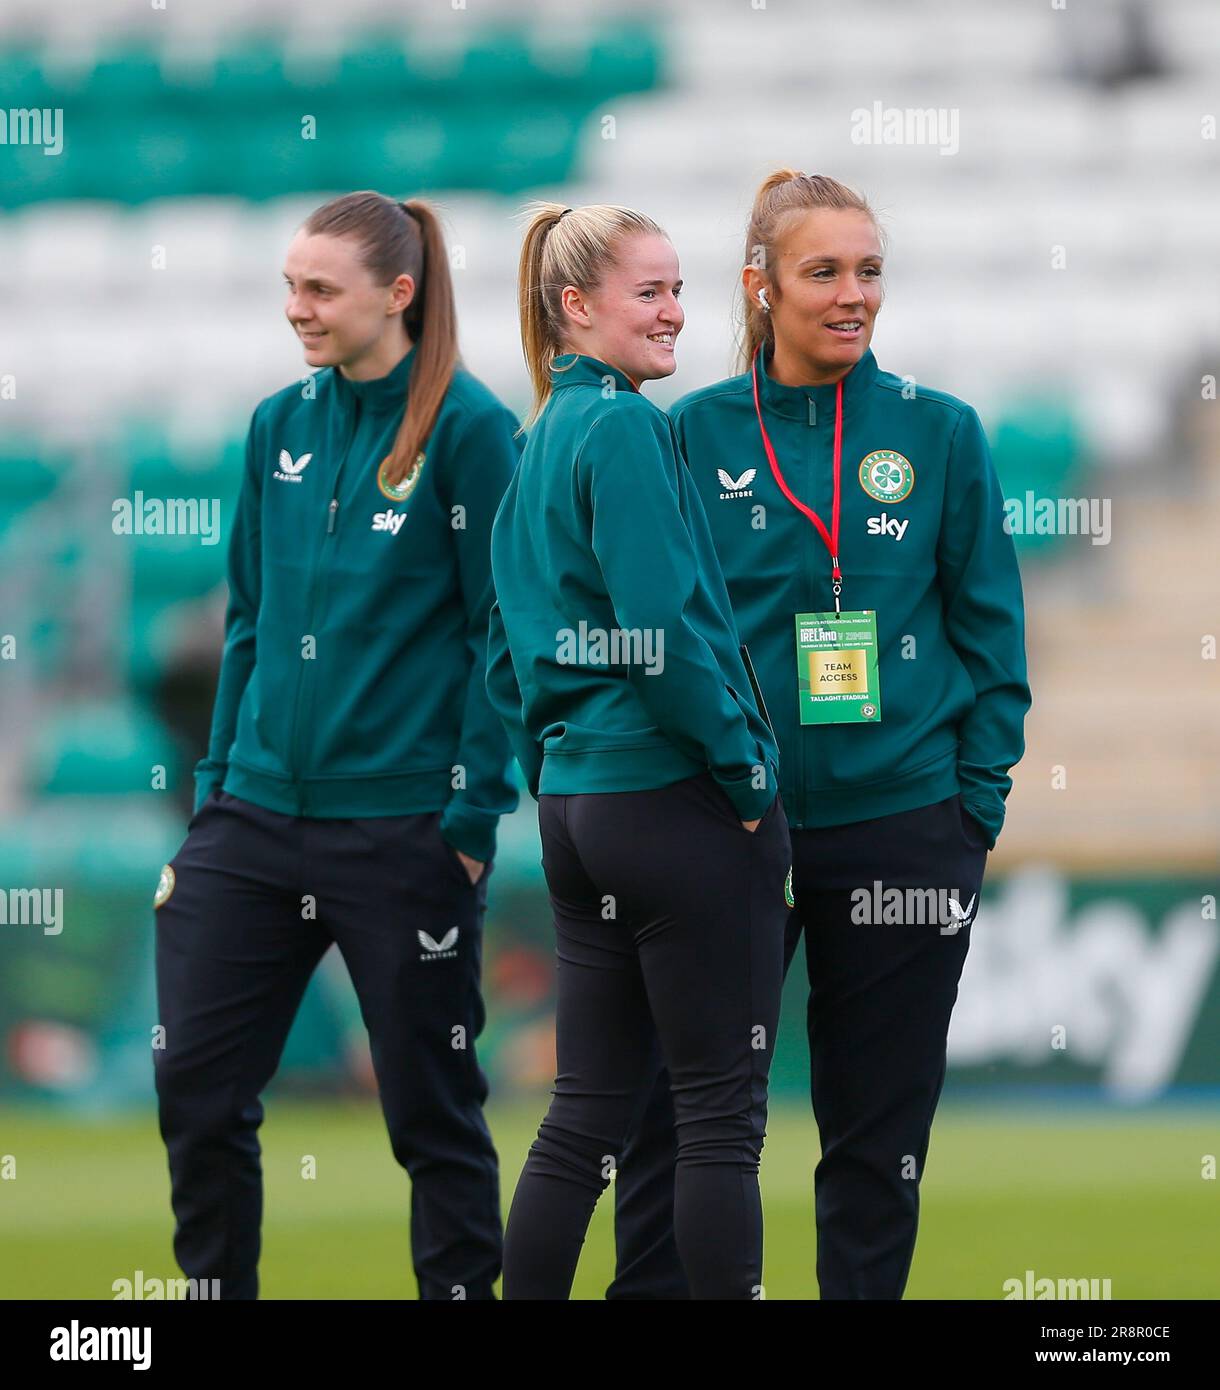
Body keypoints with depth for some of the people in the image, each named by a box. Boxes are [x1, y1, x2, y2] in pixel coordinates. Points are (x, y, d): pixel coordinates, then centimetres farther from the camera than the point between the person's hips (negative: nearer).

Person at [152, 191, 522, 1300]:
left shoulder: (467, 428, -8)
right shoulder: (281, 428, 9)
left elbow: (502, 630, -8)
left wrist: (475, 817, -12)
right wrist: (217, 782, 12)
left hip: (404, 824, -6)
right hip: (259, 813, 6)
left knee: (432, 1112, 3)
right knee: (197, 1086, 4)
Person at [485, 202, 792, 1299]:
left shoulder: (539, 441, 14)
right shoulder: (625, 427, -12)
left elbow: (508, 654, 19)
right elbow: (666, 626, -21)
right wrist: (748, 770, -12)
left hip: (576, 806, 9)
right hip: (677, 798, -8)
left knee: (591, 1106, 11)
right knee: (722, 1109, -3)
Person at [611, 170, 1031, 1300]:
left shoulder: (940, 433, 2)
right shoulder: (695, 435, 1)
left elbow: (991, 631, 5)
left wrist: (977, 803, -1)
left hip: (901, 822, 0)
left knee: (879, 1123, 7)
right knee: (679, 1115, 1)